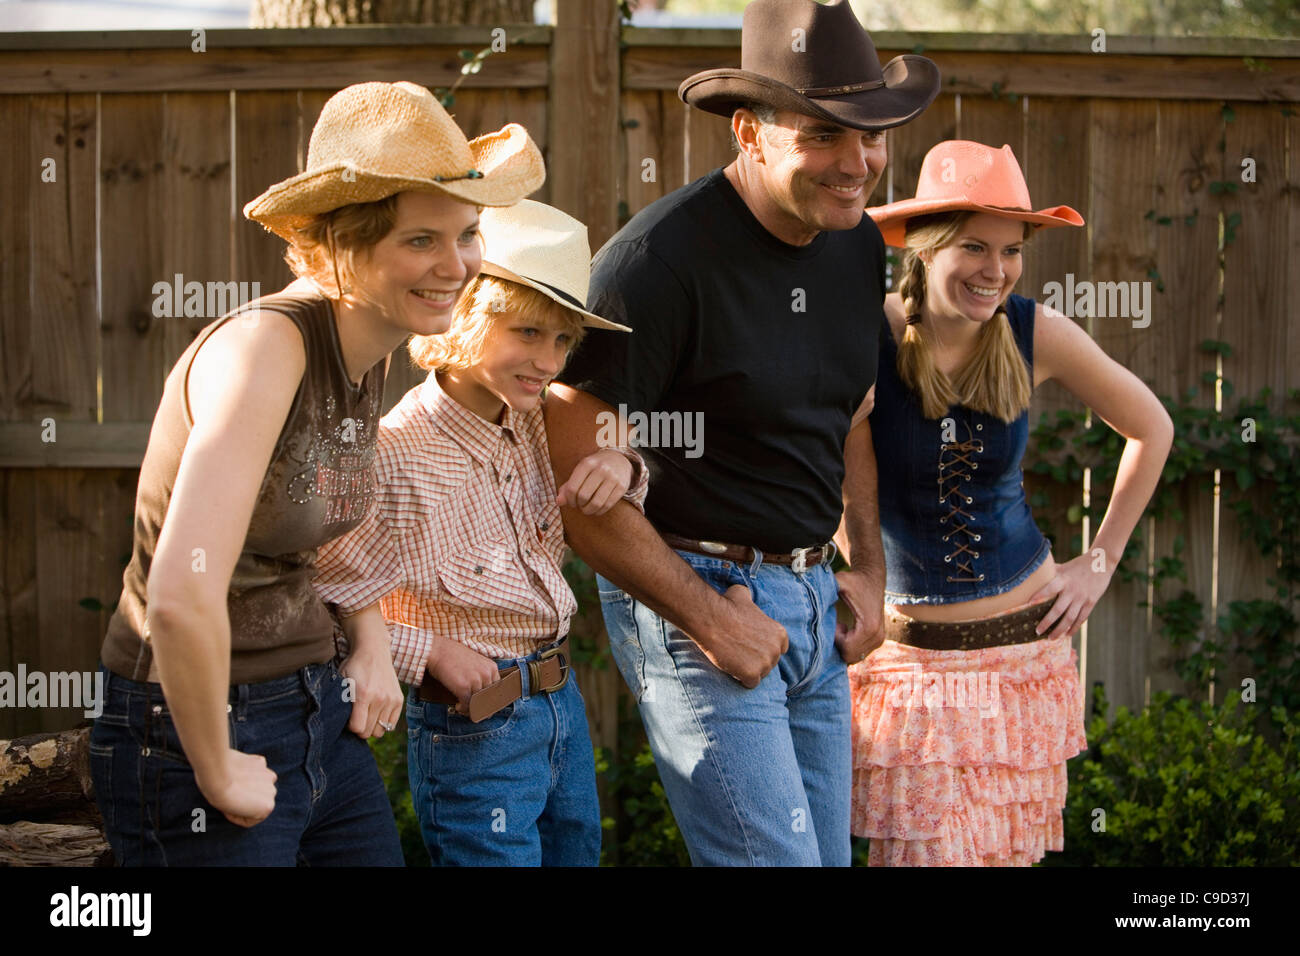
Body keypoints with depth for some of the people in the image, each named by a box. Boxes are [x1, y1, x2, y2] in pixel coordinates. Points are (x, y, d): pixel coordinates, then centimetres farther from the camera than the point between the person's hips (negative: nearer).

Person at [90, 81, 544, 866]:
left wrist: (372, 645, 7)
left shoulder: (372, 350, 2)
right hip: (190, 732, -8)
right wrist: (220, 775, -21)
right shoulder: (265, 346, -24)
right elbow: (181, 597, -33)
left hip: (320, 716, 8)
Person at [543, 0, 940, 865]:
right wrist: (708, 618, -15)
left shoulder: (858, 245, 6)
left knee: (828, 854, 13)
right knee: (777, 857, -11)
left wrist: (869, 567, 12)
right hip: (693, 596, -8)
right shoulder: (660, 259, -19)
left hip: (816, 599, 8)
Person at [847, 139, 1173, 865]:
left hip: (1029, 644, 3)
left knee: (1012, 848, 9)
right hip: (910, 655, -3)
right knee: (926, 850, -7)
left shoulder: (1035, 336, -6)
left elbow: (1151, 429, 9)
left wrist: (1101, 560, 8)